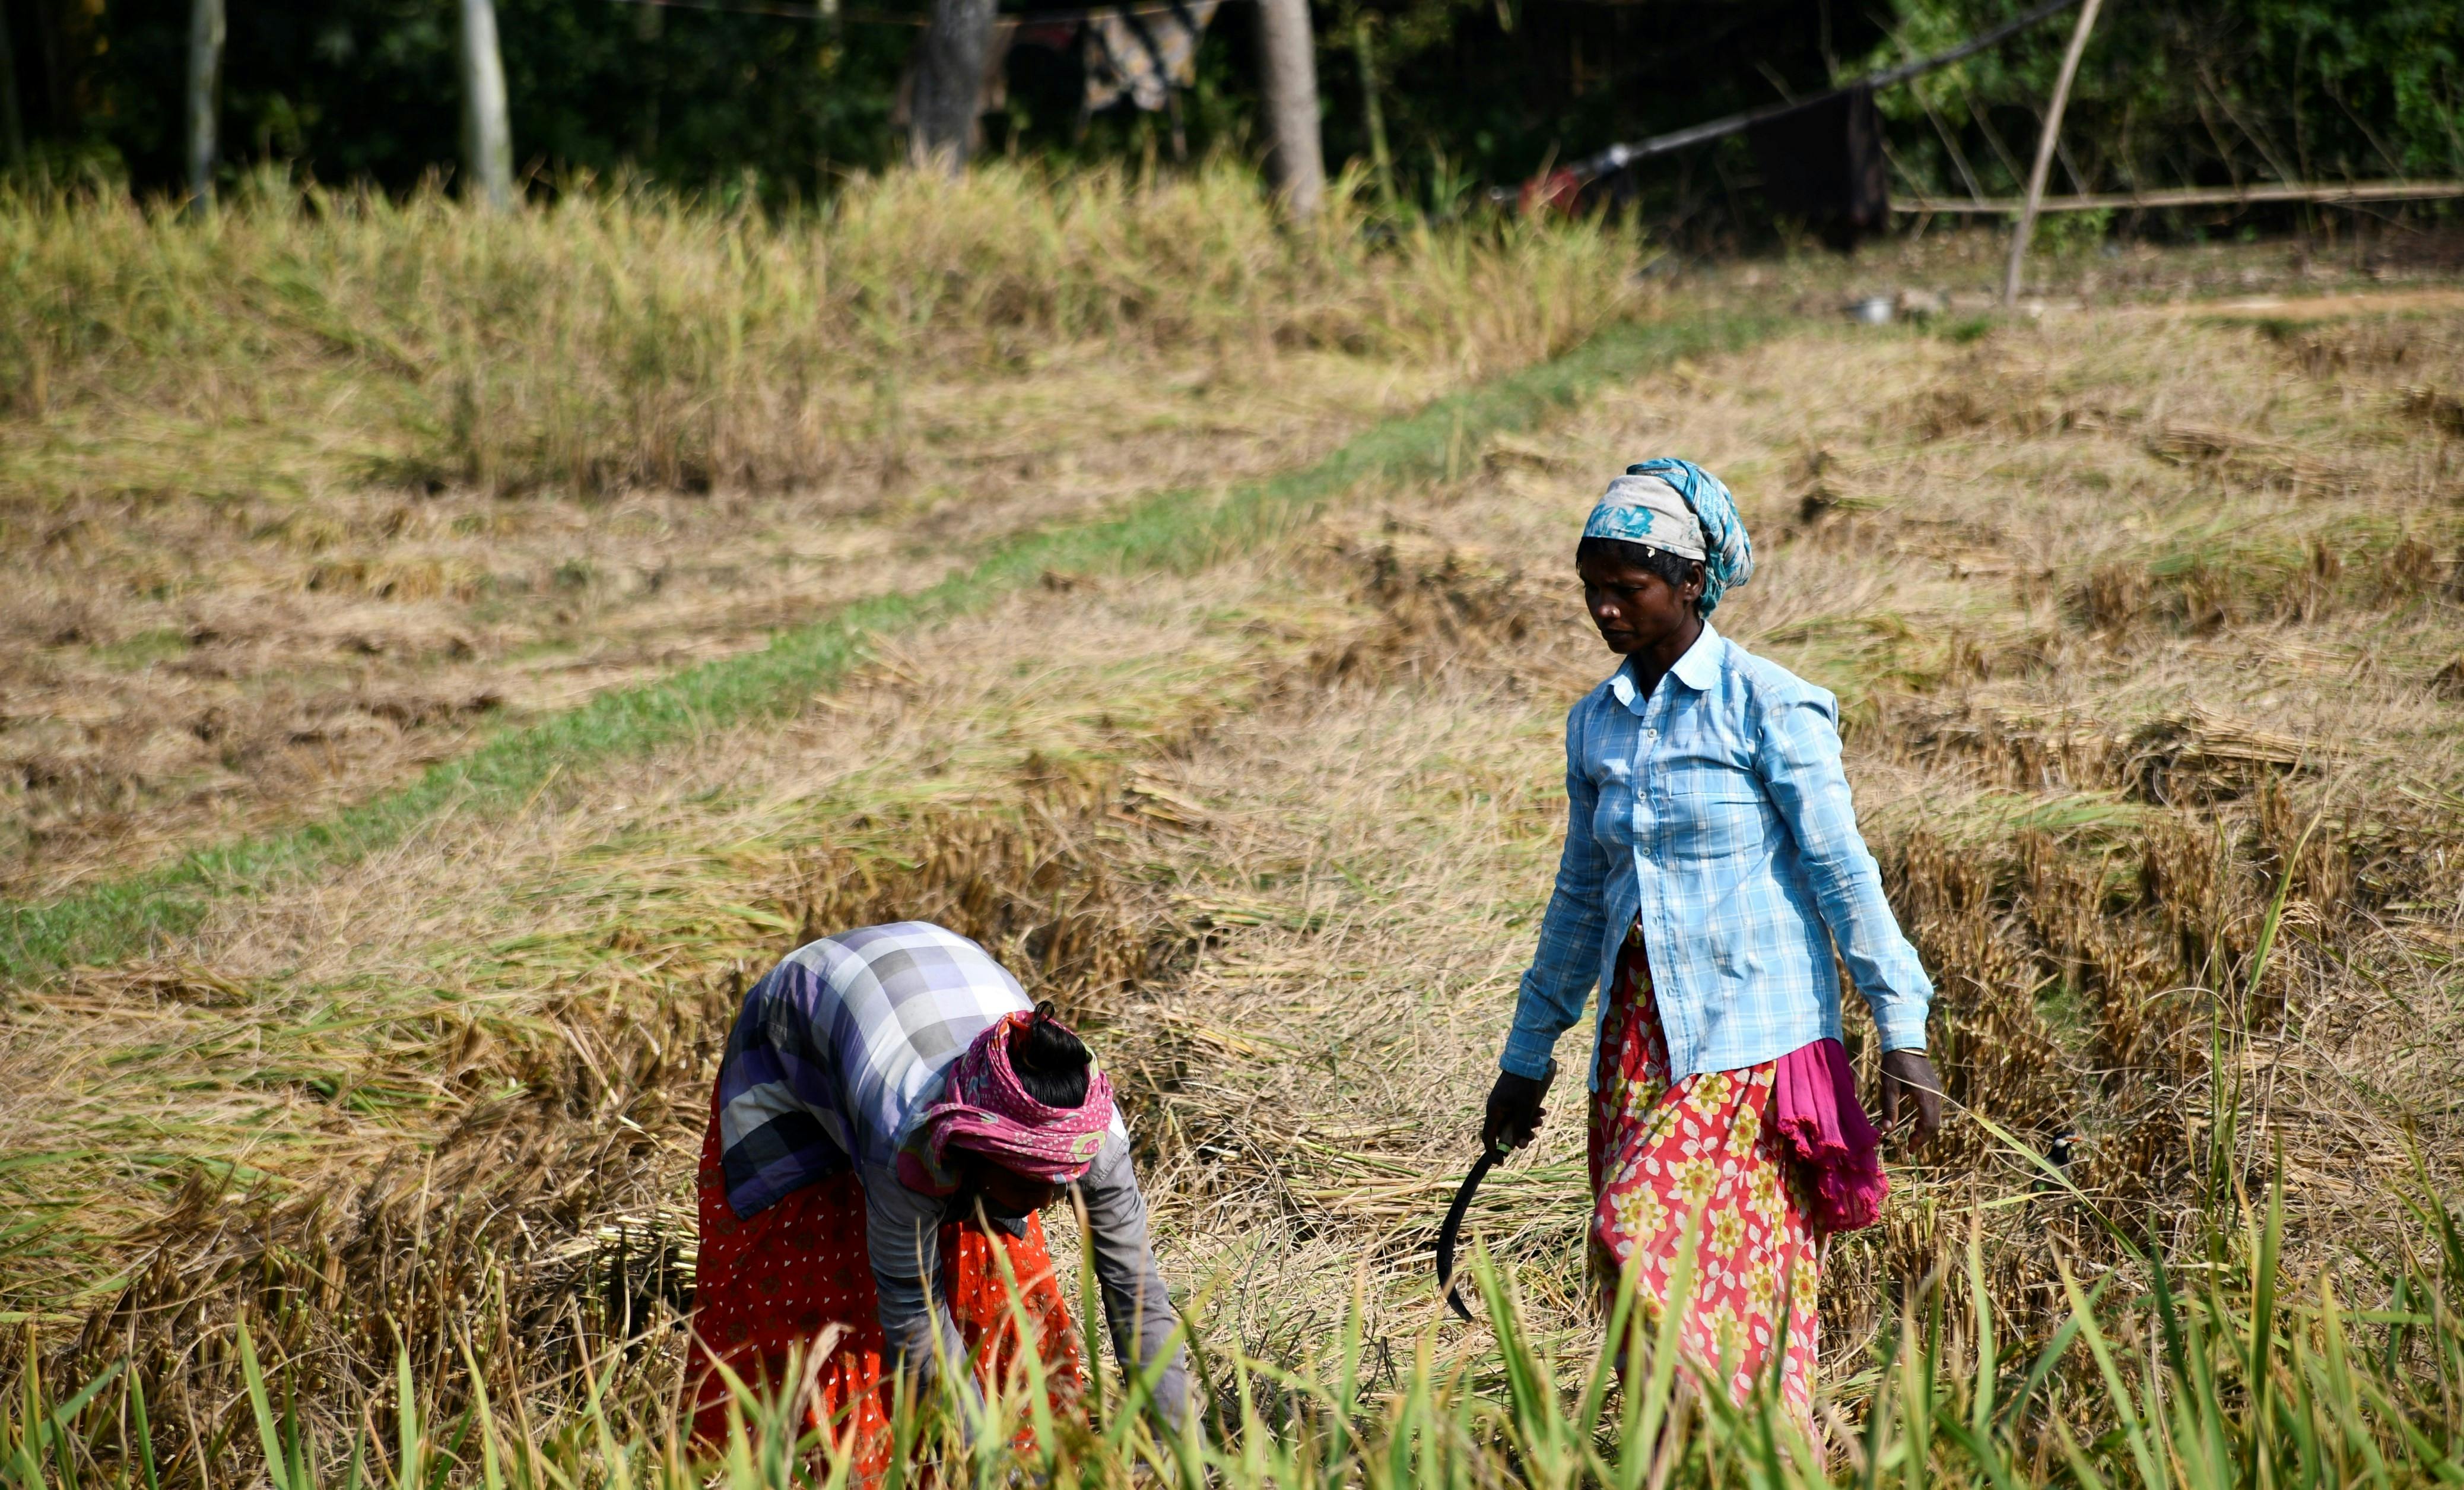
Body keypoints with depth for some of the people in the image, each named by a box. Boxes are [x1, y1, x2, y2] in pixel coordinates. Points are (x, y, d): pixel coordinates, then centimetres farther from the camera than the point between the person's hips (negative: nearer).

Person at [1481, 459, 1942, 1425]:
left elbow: (1843, 874, -7)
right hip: (1642, 1028, 6)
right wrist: (1527, 1056, 22)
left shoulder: (1766, 709, -6)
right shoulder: (1597, 726, 12)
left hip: (1751, 1027, -6)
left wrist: (1903, 1033, -11)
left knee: (1649, 1245, -18)